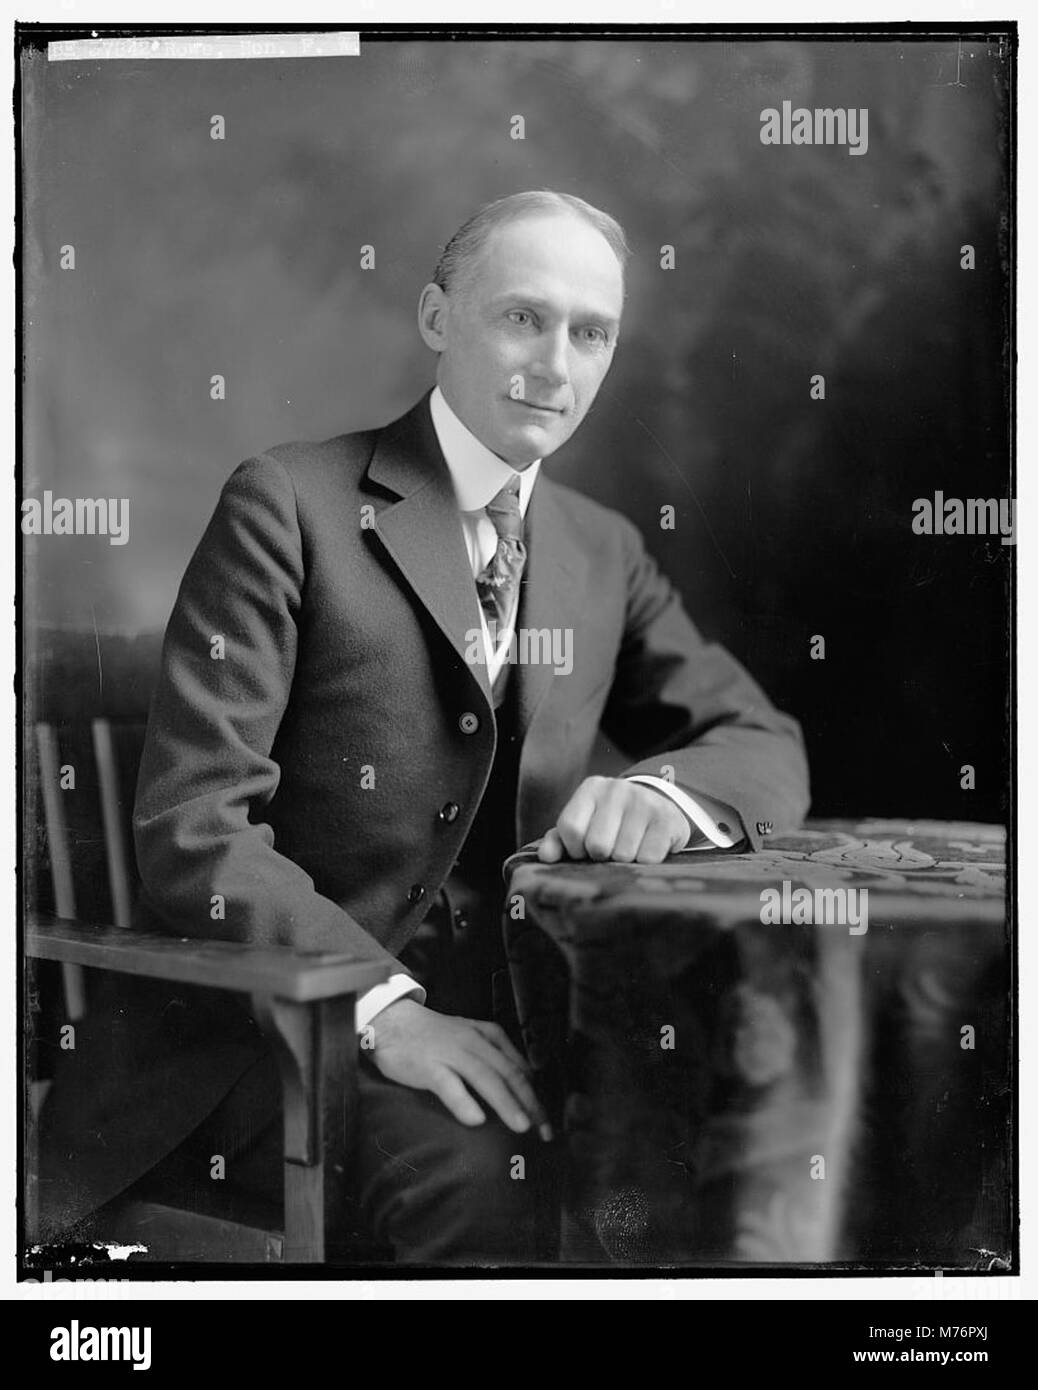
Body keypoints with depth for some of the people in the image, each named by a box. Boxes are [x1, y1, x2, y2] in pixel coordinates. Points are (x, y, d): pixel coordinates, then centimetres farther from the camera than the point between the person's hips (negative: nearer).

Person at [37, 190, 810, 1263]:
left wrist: (664, 792, -13)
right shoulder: (288, 504, -6)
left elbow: (762, 742, 12)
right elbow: (191, 828, -12)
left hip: (501, 1019, 6)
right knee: (488, 1192, -33)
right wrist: (382, 1006, -25)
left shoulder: (604, 552, 12)